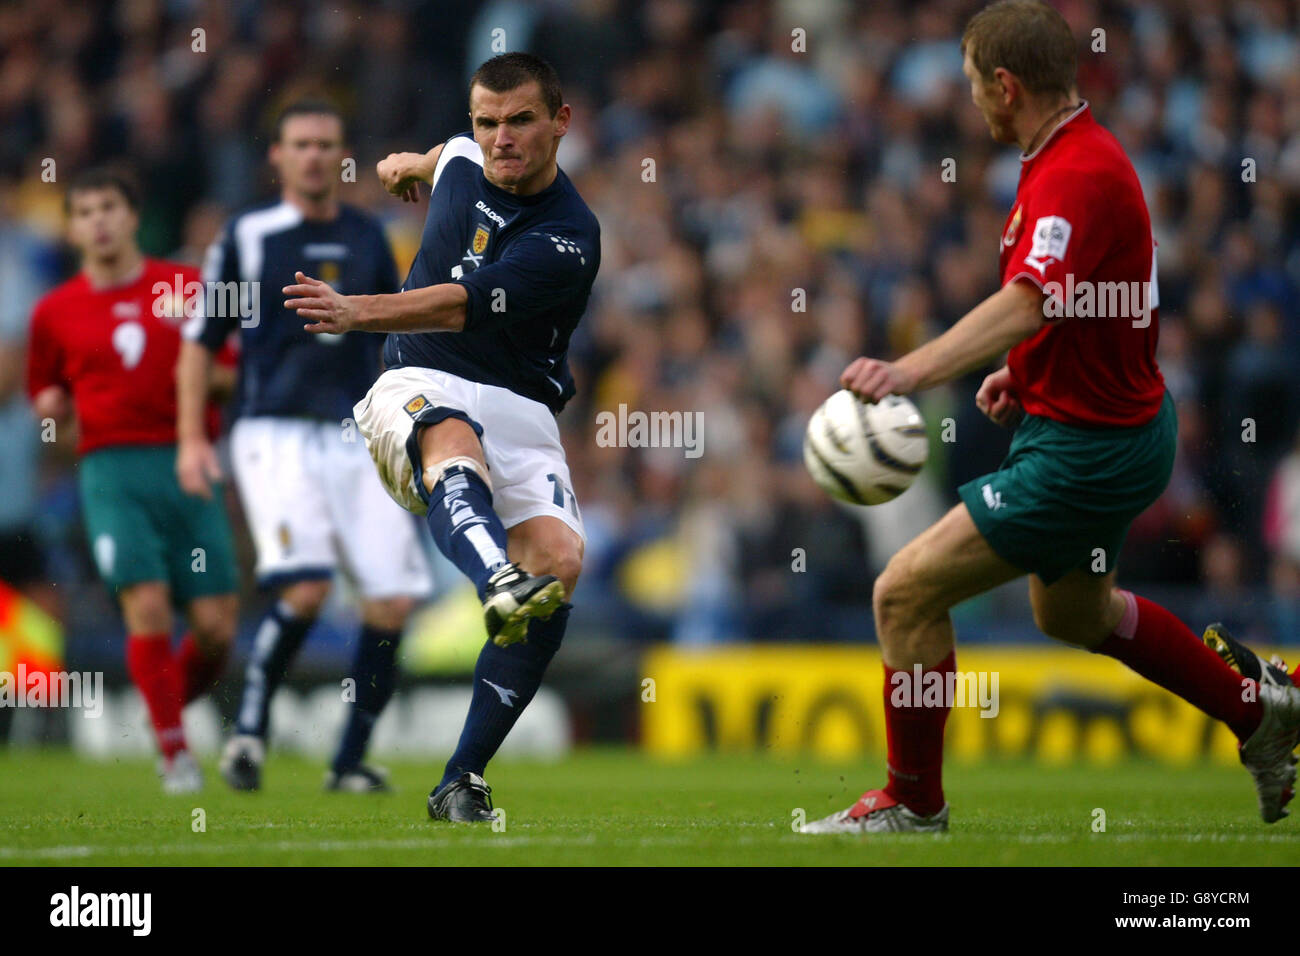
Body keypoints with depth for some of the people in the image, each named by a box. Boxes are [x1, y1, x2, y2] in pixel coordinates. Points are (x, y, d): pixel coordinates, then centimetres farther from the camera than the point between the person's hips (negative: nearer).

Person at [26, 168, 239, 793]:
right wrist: (51, 408, -2)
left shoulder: (188, 288, 8)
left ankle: (174, 705, 25)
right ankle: (173, 749, -2)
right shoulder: (56, 312, 9)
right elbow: (46, 398, 21)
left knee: (217, 624, -6)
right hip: (111, 467, -1)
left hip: (187, 465, 1)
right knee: (147, 607, -17)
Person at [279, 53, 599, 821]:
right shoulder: (464, 162, 8)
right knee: (451, 435, -37)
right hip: (418, 387, 2)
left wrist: (356, 313, -39)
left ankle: (463, 780, -19)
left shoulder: (567, 239, -10)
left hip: (520, 410, -2)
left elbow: (459, 307, -23)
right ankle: (498, 583, -73)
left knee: (560, 564, -27)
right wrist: (413, 164, 59)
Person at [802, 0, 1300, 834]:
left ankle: (914, 805, 6)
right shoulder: (1080, 154, 7)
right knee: (1073, 611, 32)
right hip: (1116, 424, 11)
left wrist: (910, 370, -52)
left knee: (907, 593, -9)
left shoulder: (1076, 176, -26)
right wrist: (1030, 373, 9)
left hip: (1087, 449, -11)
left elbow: (1030, 301, -42)